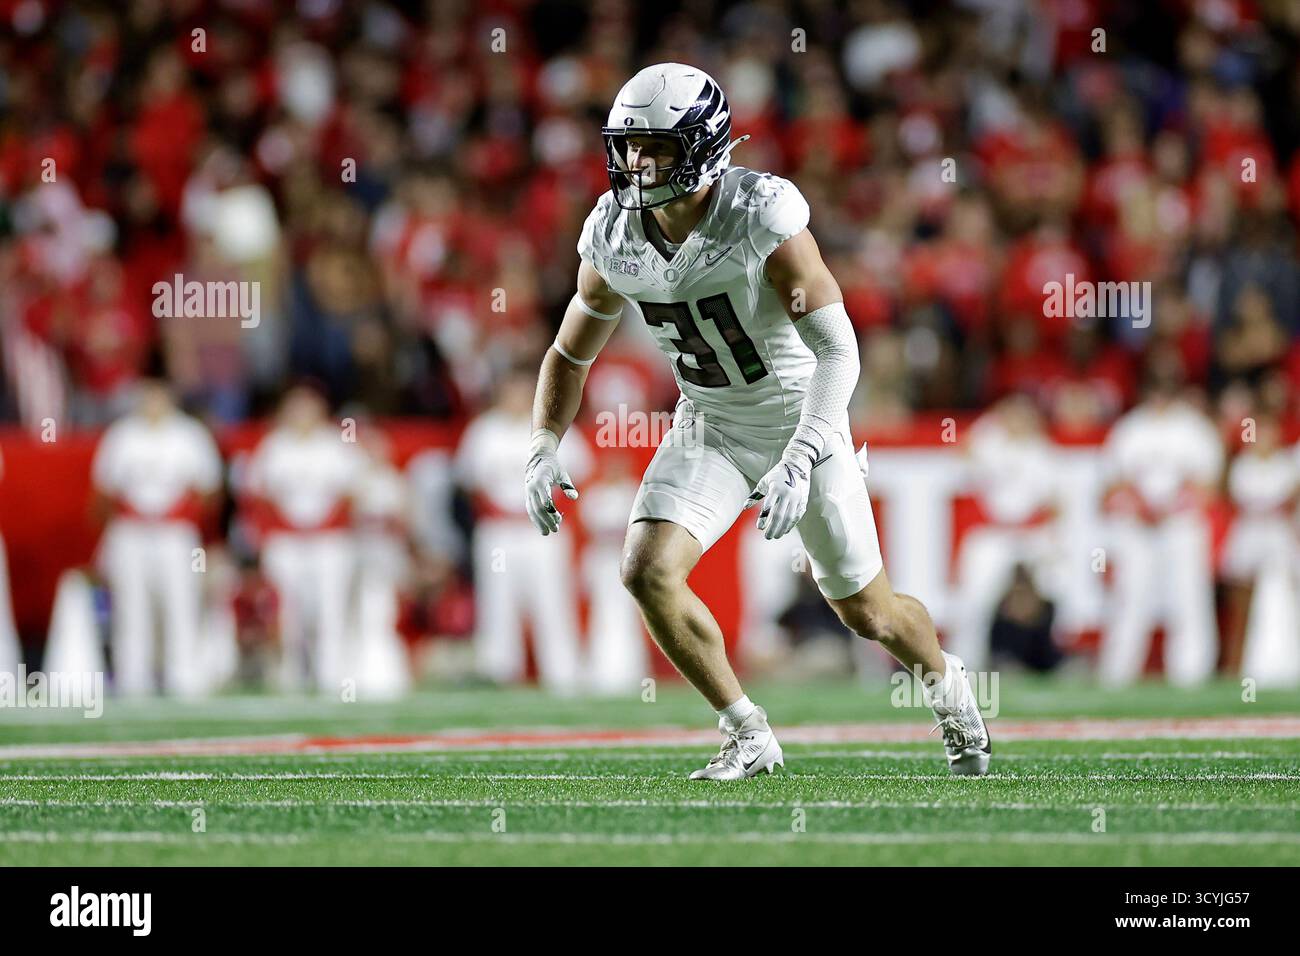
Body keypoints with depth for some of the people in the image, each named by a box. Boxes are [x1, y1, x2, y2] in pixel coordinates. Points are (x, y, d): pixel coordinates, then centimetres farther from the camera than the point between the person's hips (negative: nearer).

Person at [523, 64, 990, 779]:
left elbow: (838, 350, -32)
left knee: (866, 612, 6)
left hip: (803, 423, -4)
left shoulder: (761, 216, -28)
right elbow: (568, 355, 5)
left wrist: (798, 463, -43)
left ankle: (945, 684, 42)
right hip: (710, 427, 4)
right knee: (647, 572, -18)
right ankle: (748, 737, -1)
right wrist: (544, 451, -11)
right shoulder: (615, 238, -11)